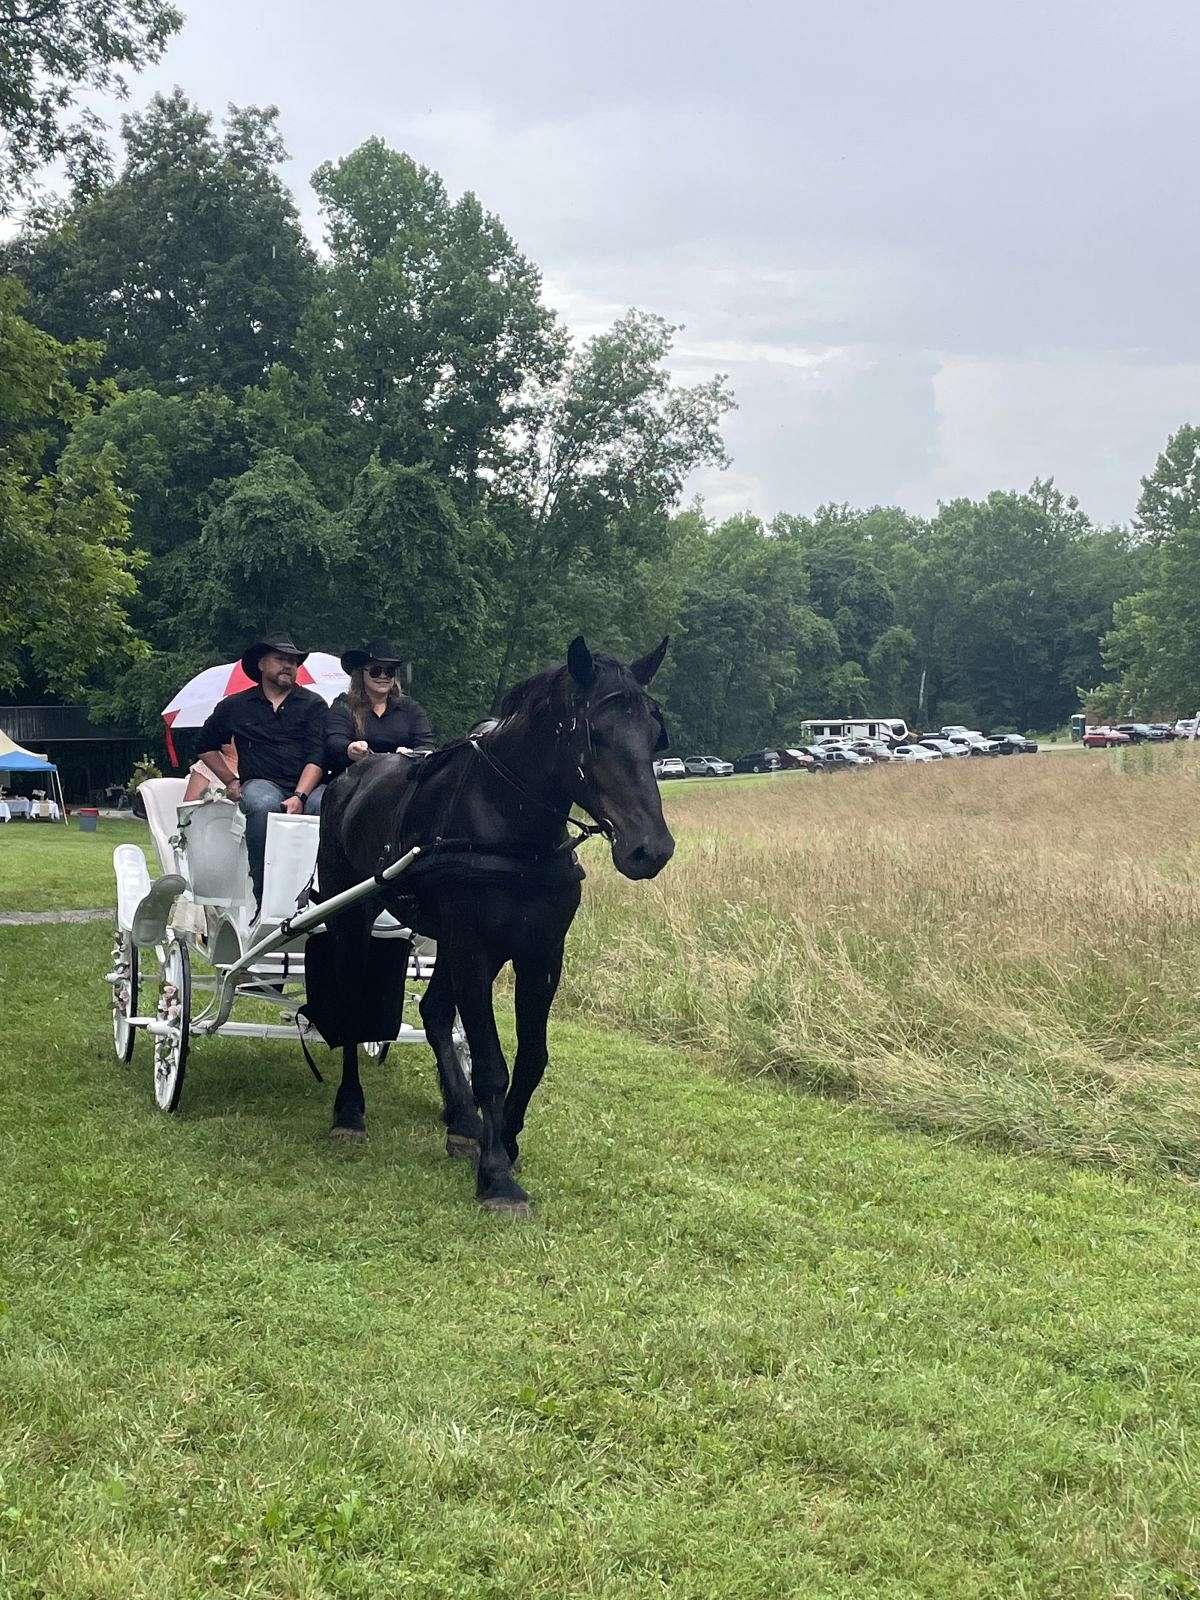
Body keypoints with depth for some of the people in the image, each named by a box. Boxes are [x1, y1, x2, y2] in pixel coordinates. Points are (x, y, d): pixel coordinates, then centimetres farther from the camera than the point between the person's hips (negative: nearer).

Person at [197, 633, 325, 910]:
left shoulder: (313, 704, 13)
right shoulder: (236, 706, 17)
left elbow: (317, 757, 0)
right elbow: (206, 746, 31)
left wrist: (299, 797, -16)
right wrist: (231, 781, 16)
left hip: (308, 786, 0)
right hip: (262, 784, 0)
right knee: (263, 803, -37)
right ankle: (265, 901, -37)